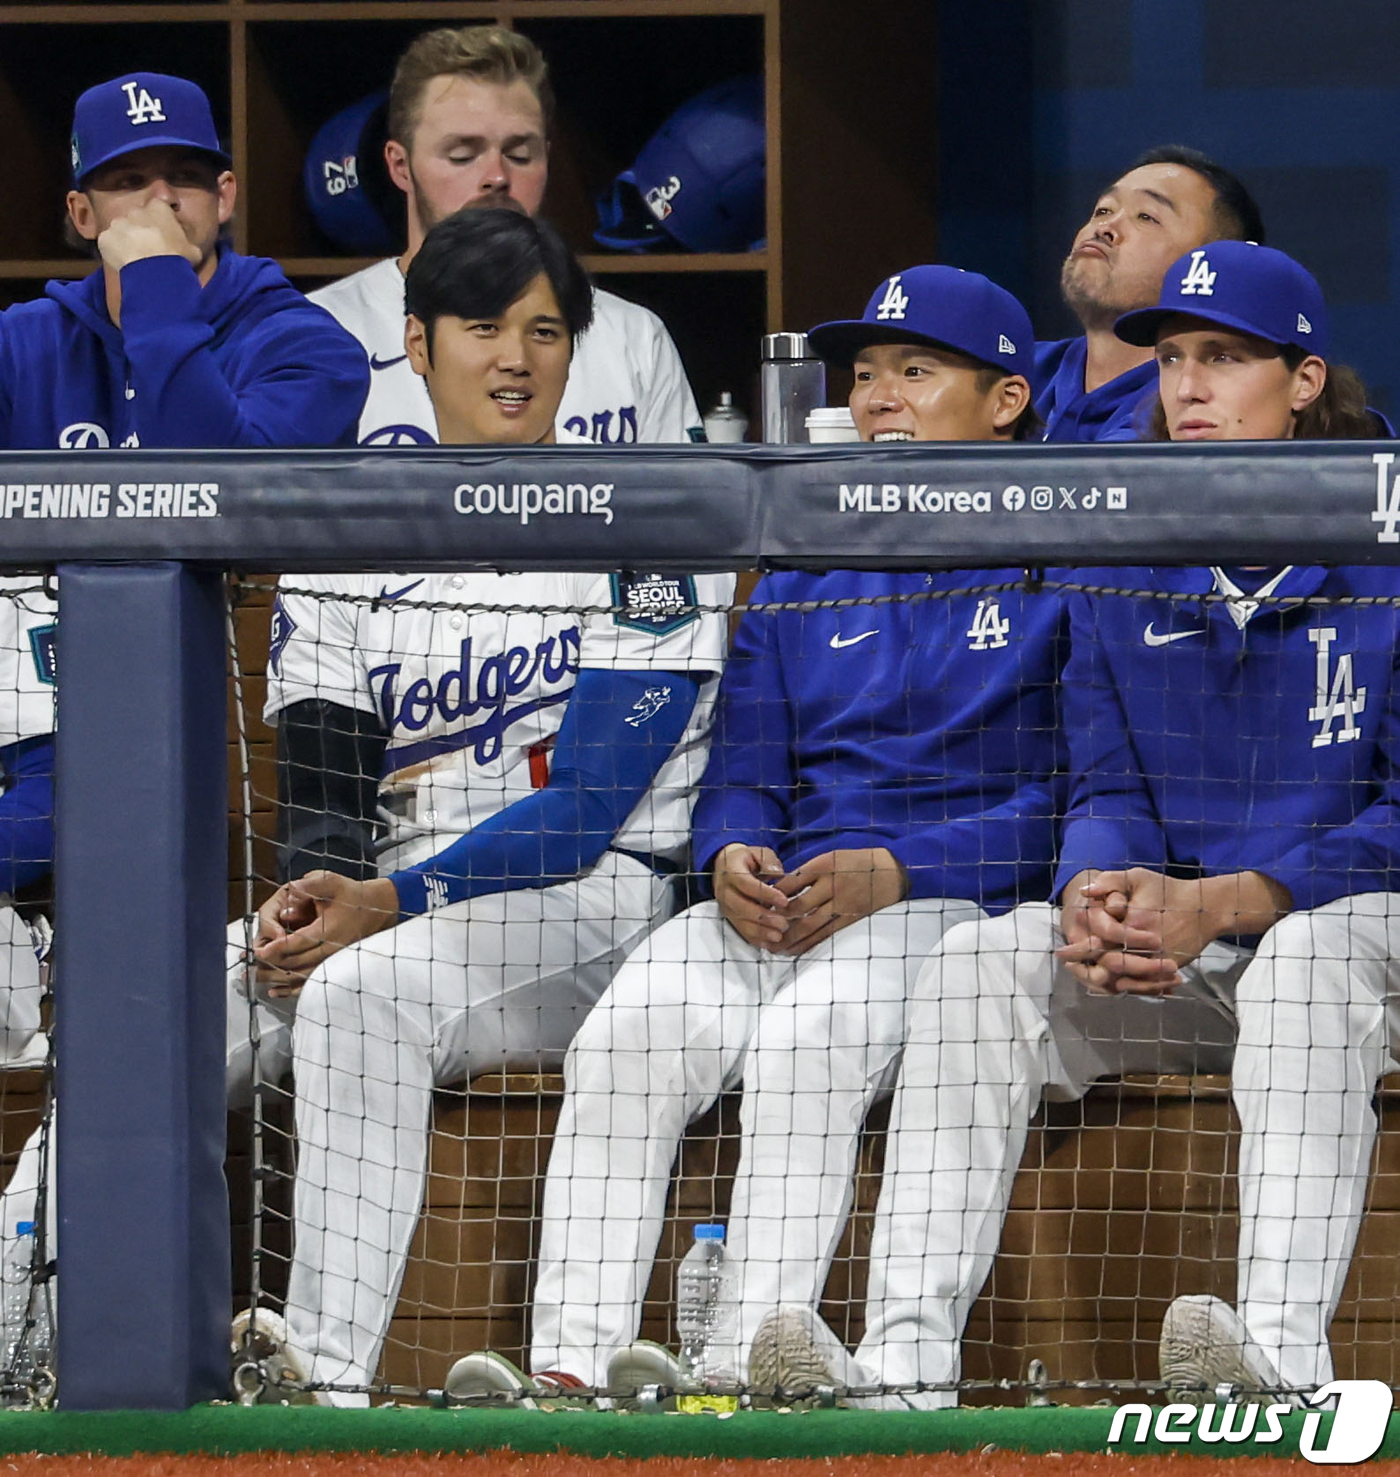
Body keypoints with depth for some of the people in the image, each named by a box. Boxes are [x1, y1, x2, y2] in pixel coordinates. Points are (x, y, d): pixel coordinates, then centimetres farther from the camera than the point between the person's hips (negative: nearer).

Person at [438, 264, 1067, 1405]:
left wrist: (895, 871, -15)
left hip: (955, 893, -5)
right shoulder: (803, 580, 23)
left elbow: (1070, 796, -5)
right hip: (780, 895, 5)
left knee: (810, 1031, -35)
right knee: (632, 1030, -24)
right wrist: (732, 857, -5)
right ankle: (569, 1365, -31)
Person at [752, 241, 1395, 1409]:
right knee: (980, 961, -20)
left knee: (1301, 959, -38)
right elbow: (1108, 788, 9)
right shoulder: (1124, 566, 10)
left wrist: (1216, 904, -22)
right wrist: (1094, 895, -17)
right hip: (1171, 948, 5)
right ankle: (907, 1358, -32)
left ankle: (1285, 1350, -50)